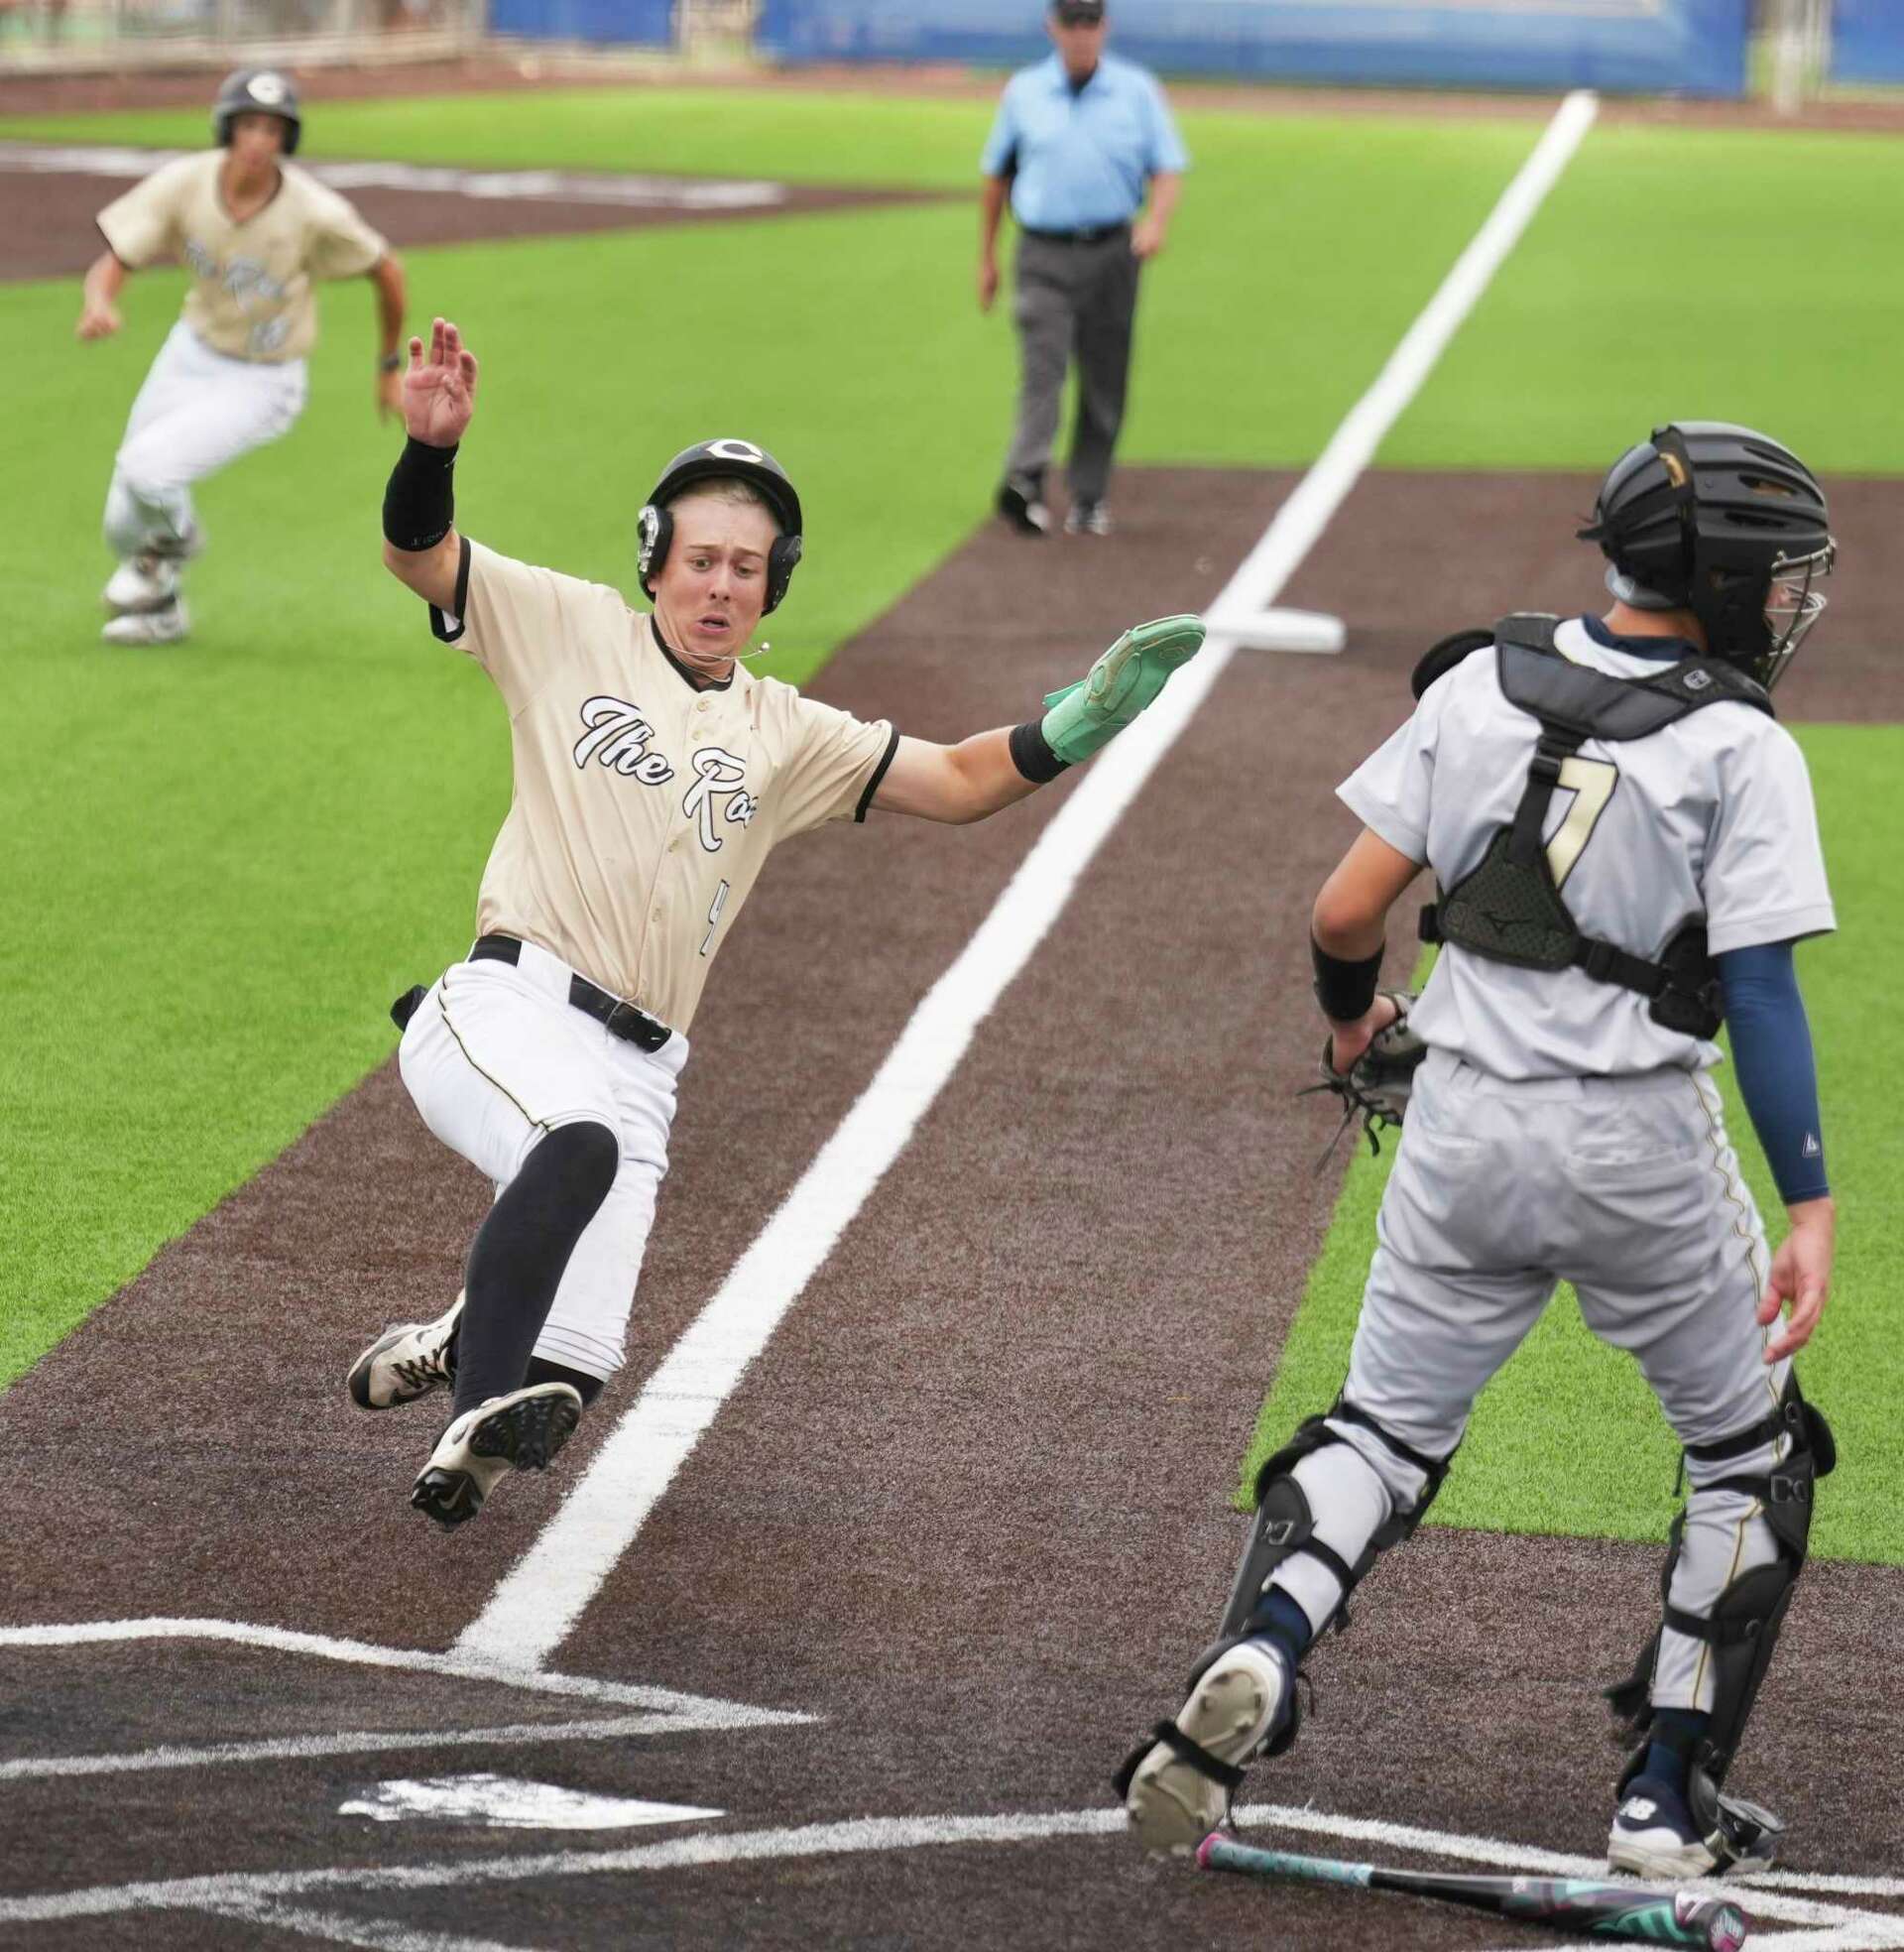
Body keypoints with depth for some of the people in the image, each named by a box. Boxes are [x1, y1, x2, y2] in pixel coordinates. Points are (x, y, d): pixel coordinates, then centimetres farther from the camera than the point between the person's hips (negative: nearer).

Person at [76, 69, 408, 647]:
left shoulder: (315, 213, -27)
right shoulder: (185, 183, -19)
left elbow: (387, 271, -10)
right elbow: (111, 263, -18)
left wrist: (391, 368, 3)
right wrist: (99, 305, -43)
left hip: (263, 384, -4)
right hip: (191, 354, 4)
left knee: (144, 469, -25)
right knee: (124, 526, 10)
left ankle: (174, 540, 11)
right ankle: (161, 609, 45)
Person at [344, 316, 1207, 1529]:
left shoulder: (785, 736, 19)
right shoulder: (576, 633, 10)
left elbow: (963, 783, 14)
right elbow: (418, 553, 3)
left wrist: (1086, 718, -4)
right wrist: (434, 446, -19)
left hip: (636, 1071, 4)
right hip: (508, 1012, -4)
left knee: (570, 1374, -7)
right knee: (583, 1145, -40)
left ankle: (450, 1354, 22)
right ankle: (480, 1408, -40)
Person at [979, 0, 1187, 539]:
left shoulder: (1138, 91, 4)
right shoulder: (1024, 92, 7)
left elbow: (1168, 169, 0)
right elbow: (997, 175, 15)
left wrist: (1157, 221, -21)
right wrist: (987, 258, 15)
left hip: (1112, 253, 1)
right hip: (1044, 256, -1)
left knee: (1105, 381, 5)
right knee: (1042, 367, -16)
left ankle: (1089, 498, 14)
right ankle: (1025, 481, -28)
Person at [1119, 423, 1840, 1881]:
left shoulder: (1480, 684, 2)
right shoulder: (1741, 749, -9)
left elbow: (1345, 912, 1)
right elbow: (1761, 992, -15)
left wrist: (1352, 1014, 22)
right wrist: (1811, 1204, -14)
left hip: (1465, 1129, 3)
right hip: (1641, 1150, -3)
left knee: (1385, 1431, 16)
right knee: (1751, 1452, 18)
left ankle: (1256, 1660, -12)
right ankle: (1670, 1800, 15)